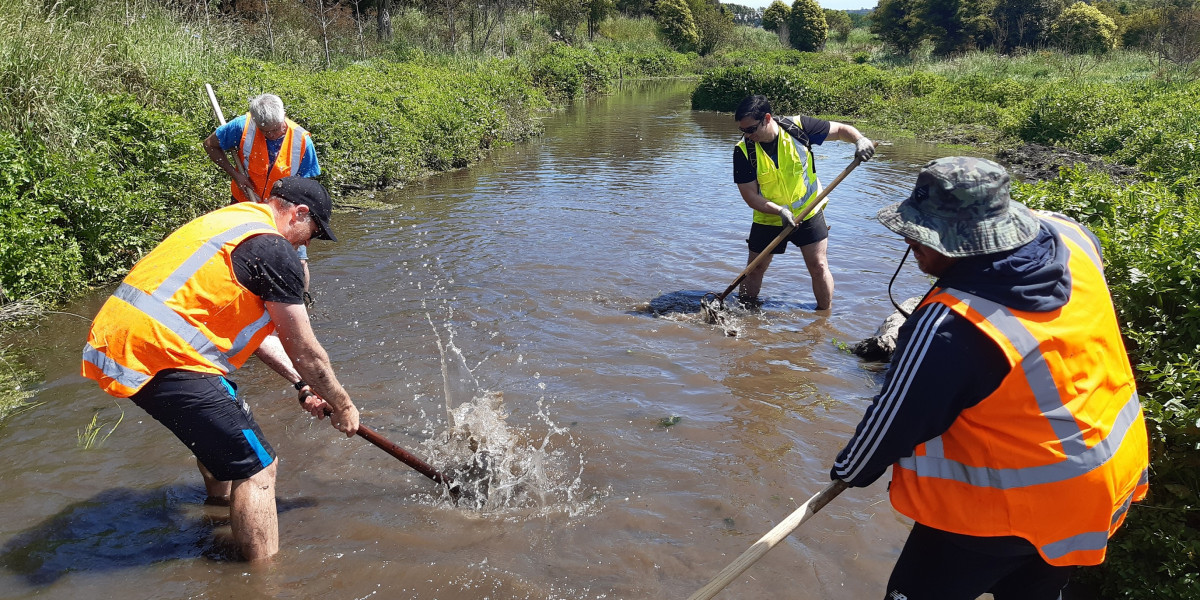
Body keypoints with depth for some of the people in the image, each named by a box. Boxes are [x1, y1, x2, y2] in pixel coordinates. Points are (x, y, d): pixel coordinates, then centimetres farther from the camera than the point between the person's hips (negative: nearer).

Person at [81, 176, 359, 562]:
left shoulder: (230, 220, 22)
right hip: (156, 354, -10)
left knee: (226, 416, 33)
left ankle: (221, 503, 53)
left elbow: (249, 327, 25)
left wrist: (303, 385, 25)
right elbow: (304, 351, -4)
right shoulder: (274, 248, -8)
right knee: (255, 466, -5)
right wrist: (342, 406, 11)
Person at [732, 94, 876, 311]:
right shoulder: (743, 150, -17)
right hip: (768, 218, 1)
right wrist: (779, 210, -30)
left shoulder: (798, 127, -17)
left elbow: (840, 130, -6)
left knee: (819, 267, -1)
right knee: (754, 270, 6)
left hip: (808, 213, 0)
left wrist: (860, 139, -27)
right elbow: (750, 195, -16)